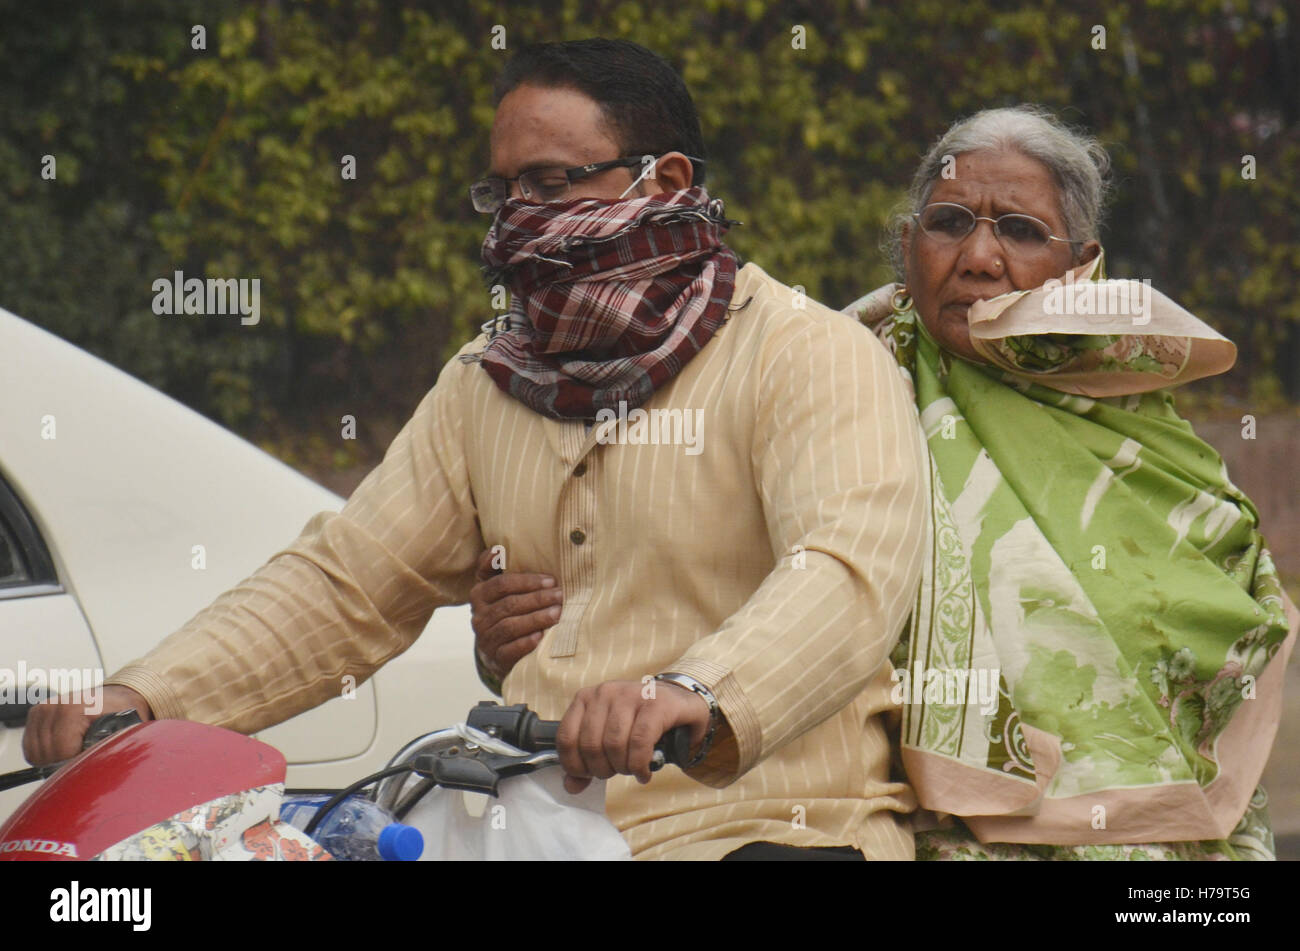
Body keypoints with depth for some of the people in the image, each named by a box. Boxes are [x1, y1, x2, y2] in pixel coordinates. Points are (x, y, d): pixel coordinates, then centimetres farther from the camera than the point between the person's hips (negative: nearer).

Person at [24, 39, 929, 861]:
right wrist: (138, 702, 0)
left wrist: (694, 697, -42)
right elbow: (342, 583, 17)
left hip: (767, 824, -6)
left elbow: (853, 573, -21)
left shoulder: (805, 354, -2)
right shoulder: (484, 384, 21)